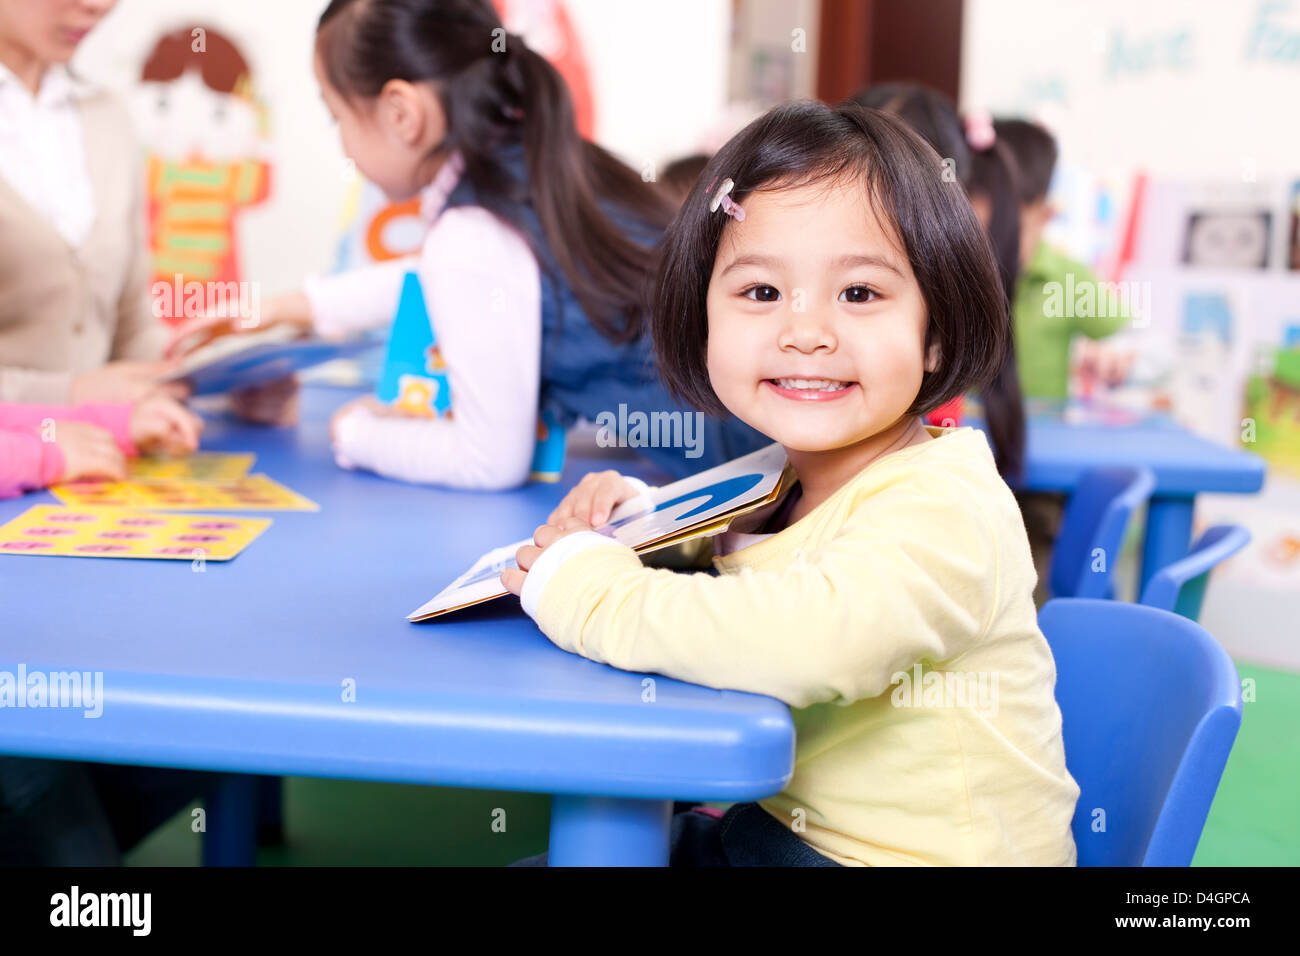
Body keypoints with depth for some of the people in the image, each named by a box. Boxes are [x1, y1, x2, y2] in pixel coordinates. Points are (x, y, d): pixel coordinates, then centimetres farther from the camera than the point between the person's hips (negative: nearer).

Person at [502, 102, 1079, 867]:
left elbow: (805, 640, -41)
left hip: (916, 852, -8)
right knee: (535, 860, 11)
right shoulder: (783, 480, 4)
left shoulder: (945, 511, -24)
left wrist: (582, 583, -27)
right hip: (775, 826, 8)